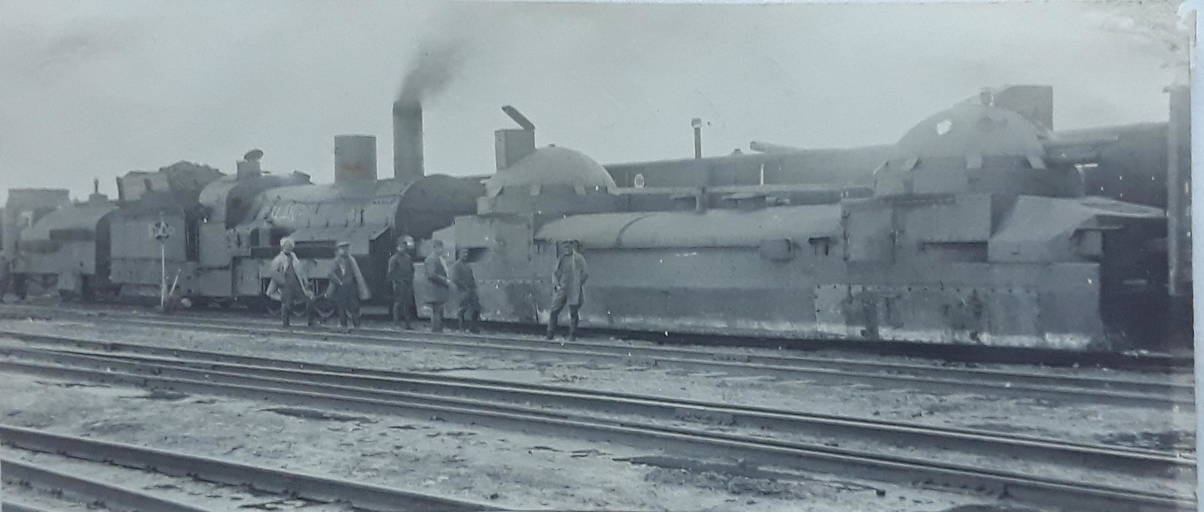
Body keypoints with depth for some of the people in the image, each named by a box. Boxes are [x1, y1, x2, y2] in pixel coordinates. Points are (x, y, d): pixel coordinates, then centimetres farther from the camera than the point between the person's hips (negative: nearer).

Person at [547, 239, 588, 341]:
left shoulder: (579, 259, -2)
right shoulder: (560, 259, 11)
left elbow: (585, 274, -1)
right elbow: (555, 274, 11)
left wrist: (577, 286, -6)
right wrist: (556, 285, -5)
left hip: (573, 291, -3)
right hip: (561, 290, 3)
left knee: (573, 313, 2)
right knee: (554, 312, -5)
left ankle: (572, 335, 13)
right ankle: (550, 335, -2)